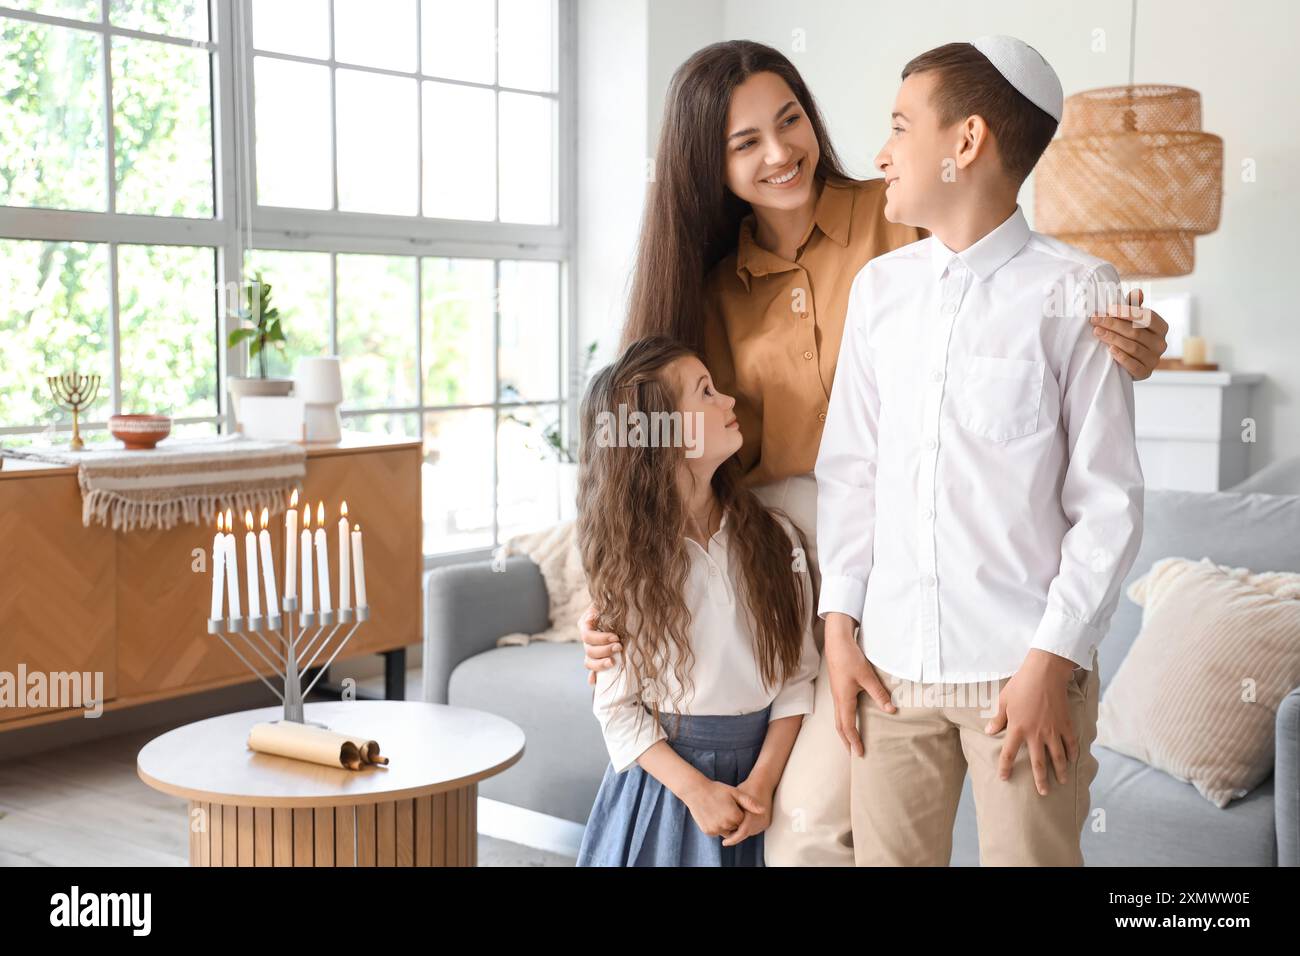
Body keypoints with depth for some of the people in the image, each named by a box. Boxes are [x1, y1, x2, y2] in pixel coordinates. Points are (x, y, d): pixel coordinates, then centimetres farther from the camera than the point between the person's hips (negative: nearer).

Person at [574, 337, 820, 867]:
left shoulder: (774, 538, -4)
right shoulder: (630, 556, -9)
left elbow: (798, 674, -2)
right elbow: (616, 705, -8)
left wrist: (762, 781, -12)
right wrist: (697, 790, -17)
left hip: (757, 771, 2)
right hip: (663, 778, -2)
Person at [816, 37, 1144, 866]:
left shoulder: (1075, 291, -6)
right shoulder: (879, 287, 8)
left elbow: (1109, 502, -7)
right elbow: (848, 468, 9)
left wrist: (1053, 660, -10)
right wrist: (839, 625, 5)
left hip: (1025, 667, -4)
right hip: (893, 663, 4)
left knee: (1029, 853, 4)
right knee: (887, 854, 10)